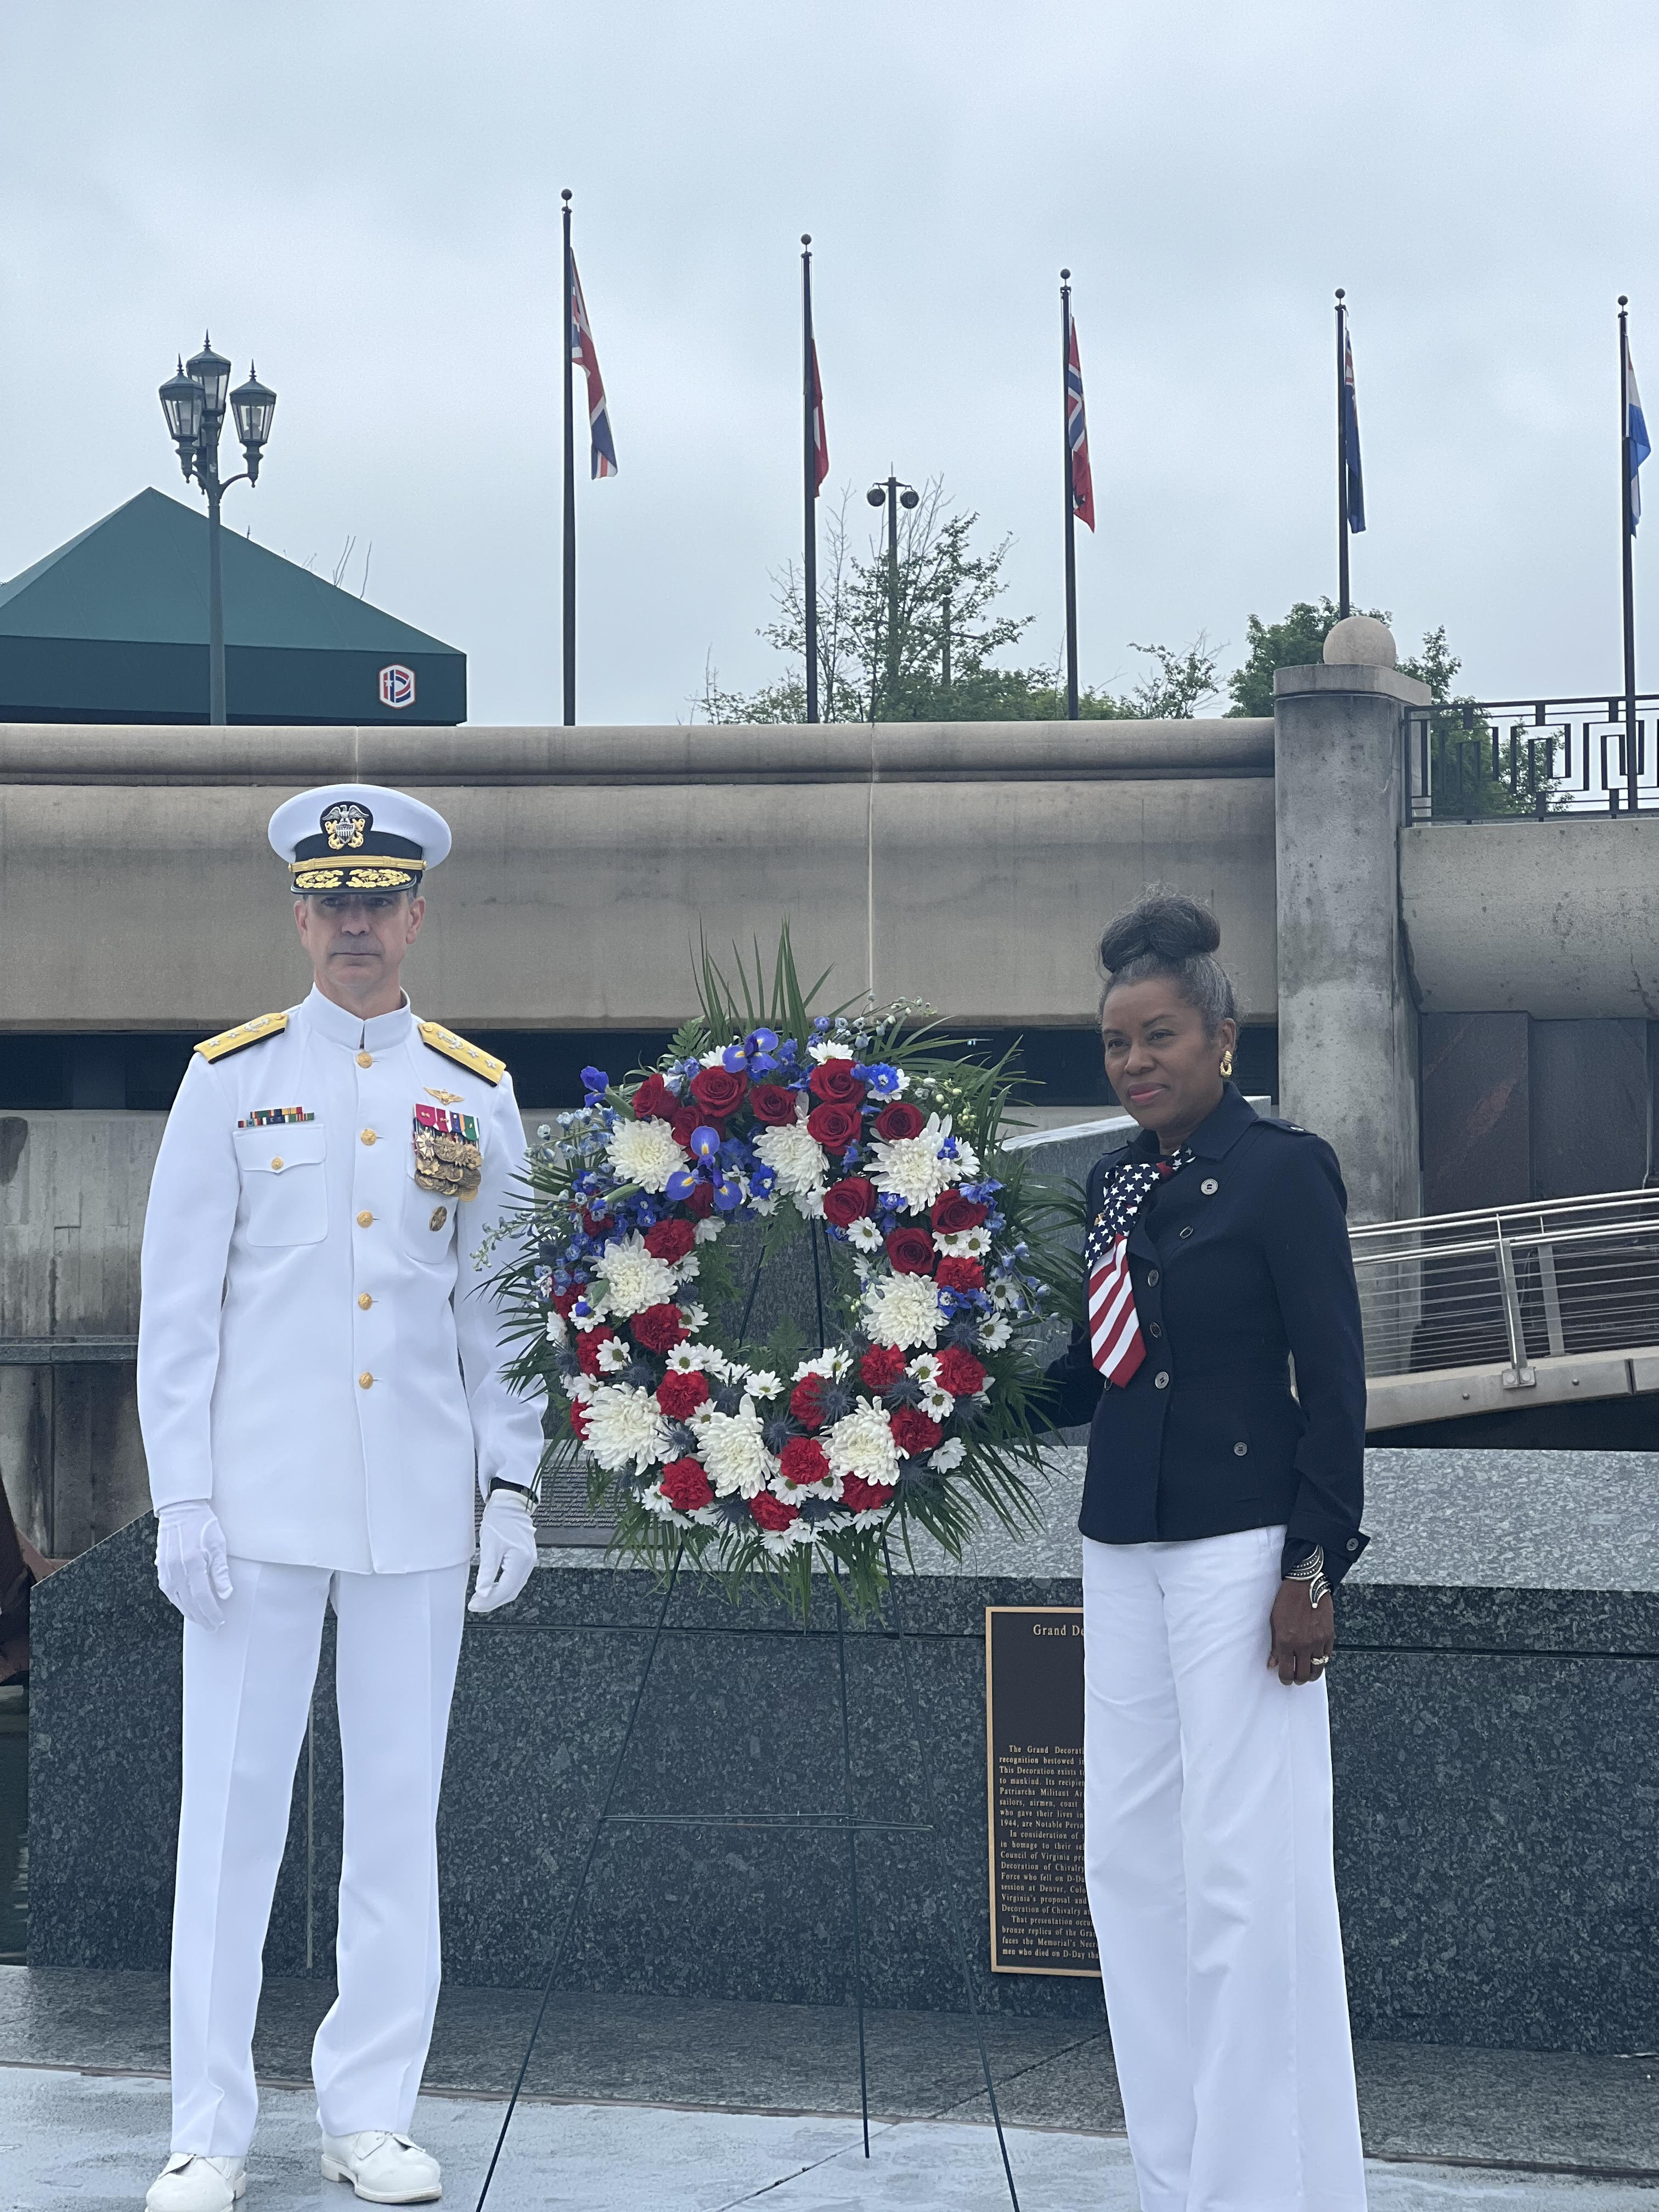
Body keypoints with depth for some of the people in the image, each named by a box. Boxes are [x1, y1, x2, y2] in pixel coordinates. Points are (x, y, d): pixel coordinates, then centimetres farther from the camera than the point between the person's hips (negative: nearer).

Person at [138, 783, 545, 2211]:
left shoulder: (477, 1096, 8)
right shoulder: (232, 1078, 2)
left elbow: (505, 1309, 10)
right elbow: (178, 1304, 1)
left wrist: (513, 1487, 3)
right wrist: (184, 1496, -6)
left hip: (418, 1509, 2)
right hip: (259, 1503, -2)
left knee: (400, 1813, 6)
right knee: (233, 1809, 0)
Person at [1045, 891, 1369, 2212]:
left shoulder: (1284, 1169, -7)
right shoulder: (1116, 1184, 12)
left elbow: (1334, 1383, -10)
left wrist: (1315, 1569, -15)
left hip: (1242, 1545, -8)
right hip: (1126, 1545, 8)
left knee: (1245, 1868, -5)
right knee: (1131, 1857, 9)